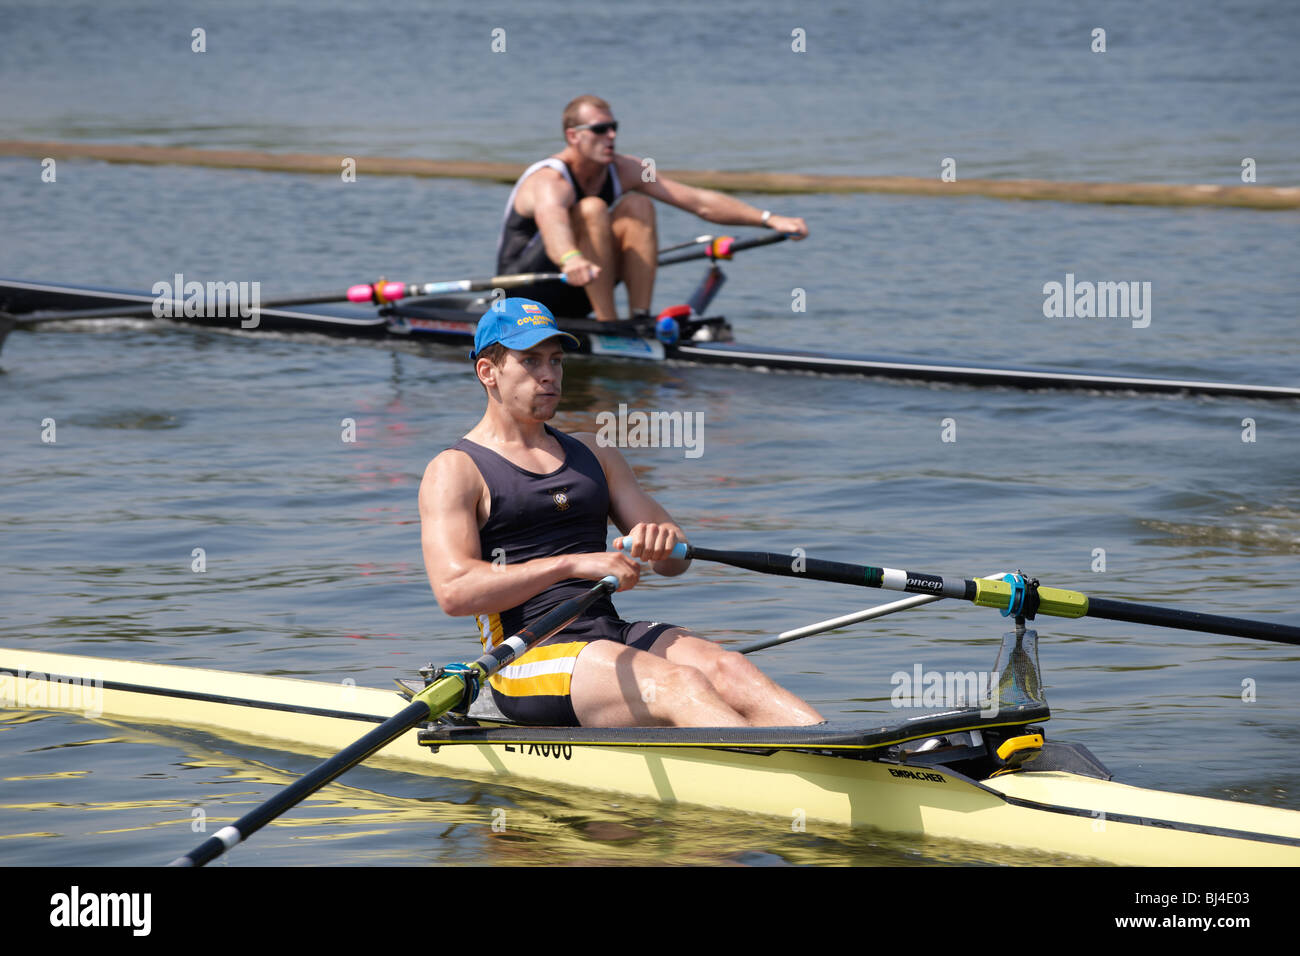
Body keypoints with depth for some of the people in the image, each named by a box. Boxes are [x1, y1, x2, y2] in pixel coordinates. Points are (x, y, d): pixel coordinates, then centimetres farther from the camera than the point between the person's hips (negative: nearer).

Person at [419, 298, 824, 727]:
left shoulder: (591, 455, 23)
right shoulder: (455, 471, 2)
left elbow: (676, 559, 19)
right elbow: (453, 591, -14)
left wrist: (664, 540, -8)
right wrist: (574, 565, -21)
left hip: (615, 632, 6)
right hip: (530, 656, -6)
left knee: (727, 669, -25)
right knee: (680, 685, -31)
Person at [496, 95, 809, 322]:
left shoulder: (623, 171, -1)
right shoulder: (549, 181, -24)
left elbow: (699, 202, -4)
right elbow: (551, 218, -50)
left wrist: (769, 219, -12)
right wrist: (571, 259, -73)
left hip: (571, 303, 7)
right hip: (524, 295, -7)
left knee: (637, 206, -10)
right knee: (591, 210, -29)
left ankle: (640, 318, -19)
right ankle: (607, 325, -31)